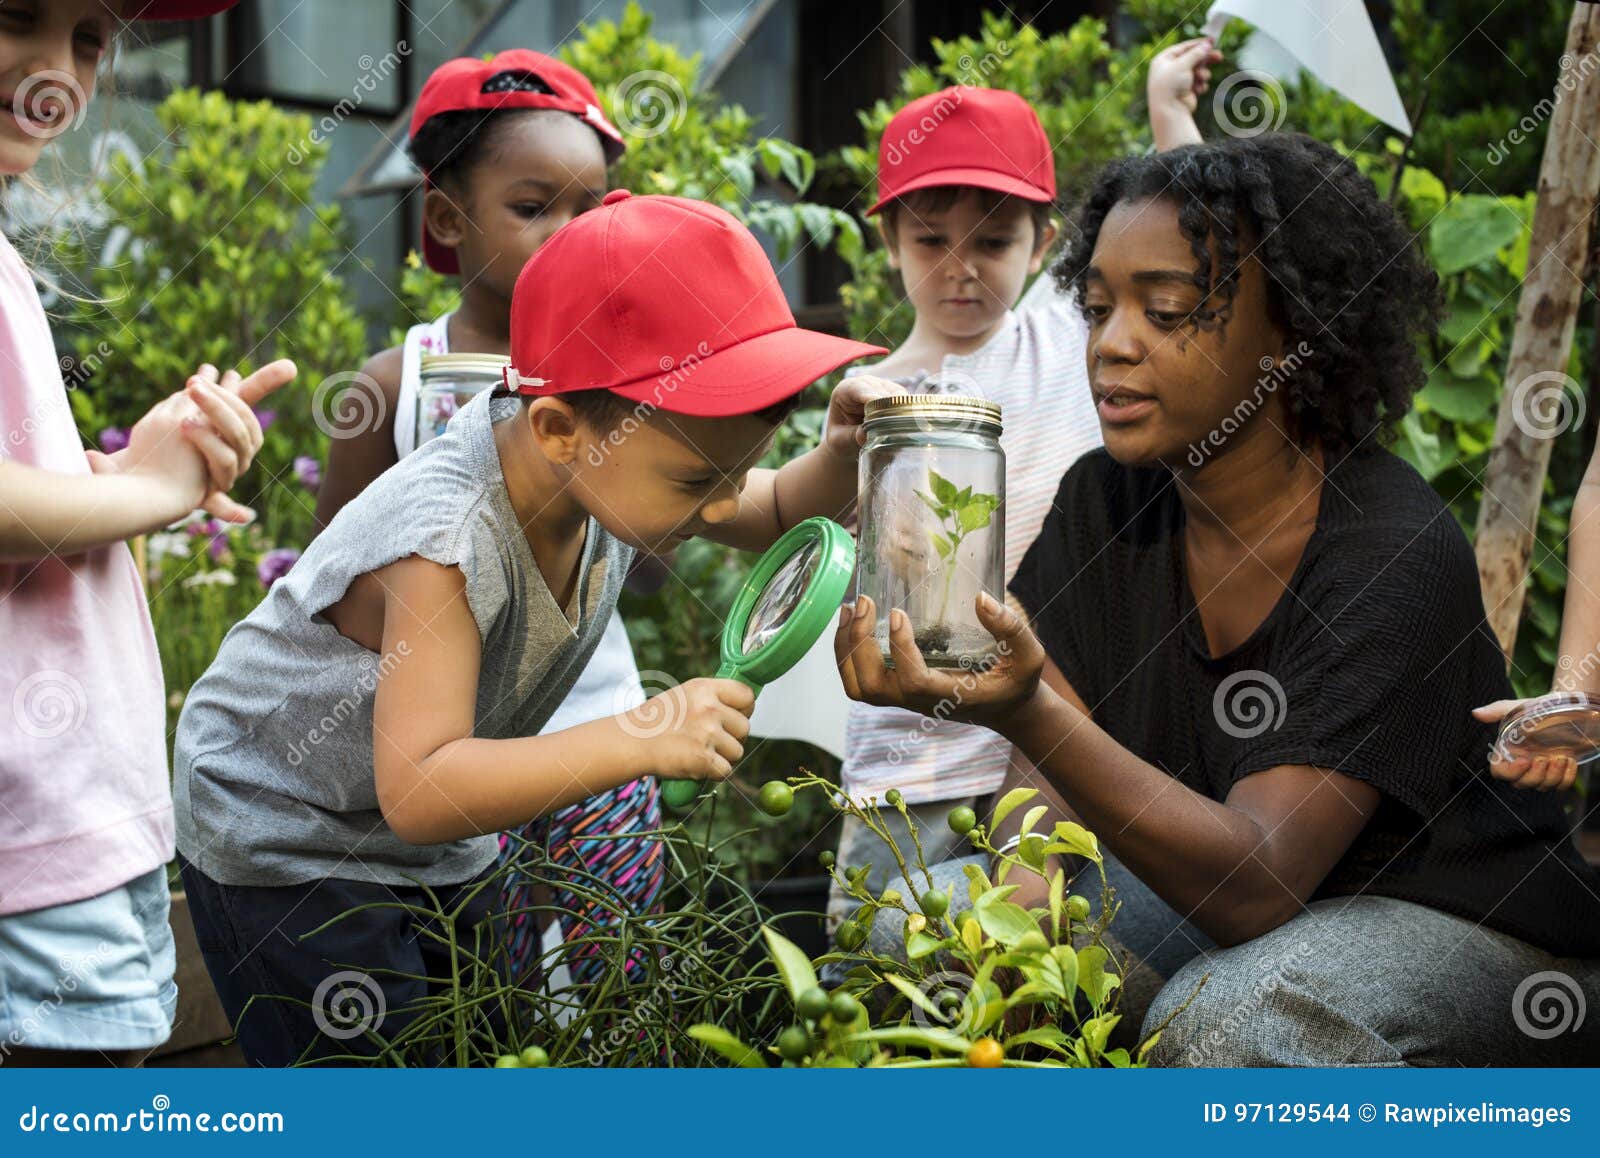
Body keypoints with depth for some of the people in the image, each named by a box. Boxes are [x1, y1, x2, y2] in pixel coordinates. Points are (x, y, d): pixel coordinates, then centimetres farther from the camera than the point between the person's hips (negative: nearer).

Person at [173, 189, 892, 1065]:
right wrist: (639, 739, -49)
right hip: (285, 848, -7)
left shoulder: (622, 459, -15)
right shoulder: (446, 541, -38)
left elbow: (775, 514, 3)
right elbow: (415, 791, -43)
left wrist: (844, 457, -20)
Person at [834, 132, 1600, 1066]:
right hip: (1225, 903, 6)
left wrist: (1027, 713, -45)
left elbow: (1258, 883, -33)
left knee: (1222, 1016, -35)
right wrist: (1019, 909, -26)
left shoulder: (1397, 556, -25)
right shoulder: (1108, 499, -6)